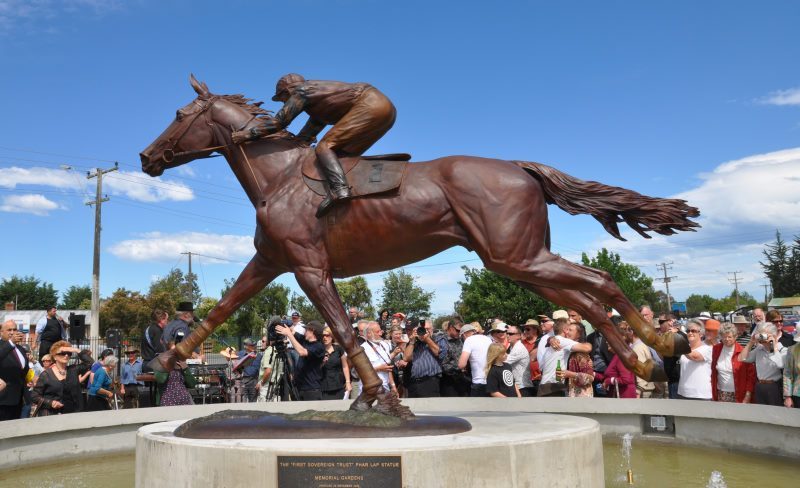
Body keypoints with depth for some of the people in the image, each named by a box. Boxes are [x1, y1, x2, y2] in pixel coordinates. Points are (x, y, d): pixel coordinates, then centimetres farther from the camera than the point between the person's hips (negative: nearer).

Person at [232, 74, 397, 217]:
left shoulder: (301, 91, 4)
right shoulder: (318, 107, 29)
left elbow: (280, 121, -1)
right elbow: (306, 137, 31)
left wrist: (248, 134, 4)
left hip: (370, 105, -10)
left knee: (324, 147, -15)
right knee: (342, 154, 14)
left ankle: (339, 189, -38)